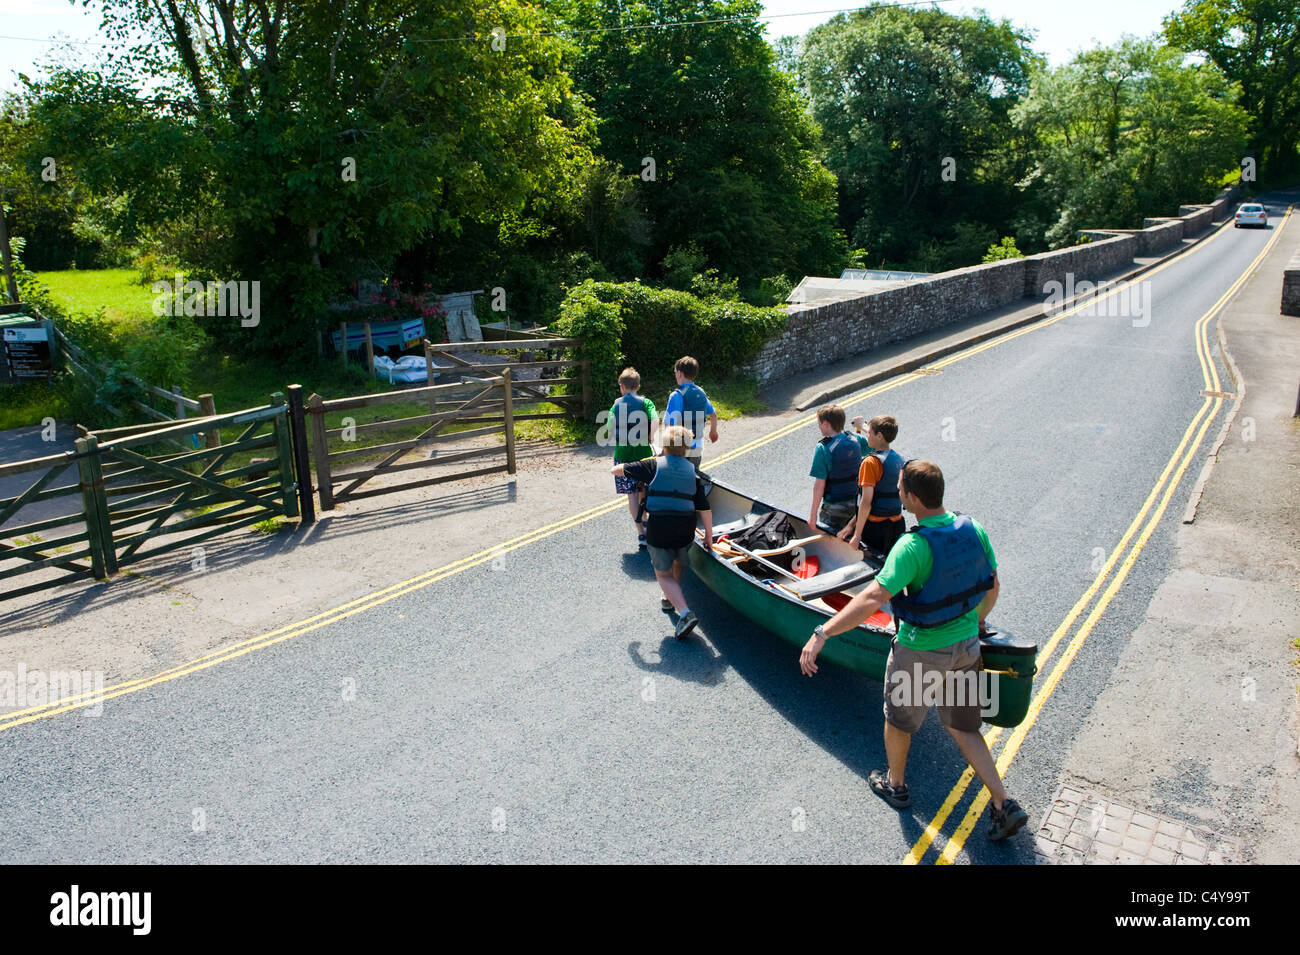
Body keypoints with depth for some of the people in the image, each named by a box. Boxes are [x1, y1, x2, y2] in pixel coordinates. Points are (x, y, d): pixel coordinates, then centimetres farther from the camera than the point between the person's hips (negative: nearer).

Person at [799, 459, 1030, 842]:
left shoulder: (913, 546, -29)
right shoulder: (972, 529, -9)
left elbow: (872, 599, -35)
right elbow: (992, 587, 5)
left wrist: (822, 633, -35)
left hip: (921, 652, -6)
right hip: (966, 645, 6)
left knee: (898, 718, 22)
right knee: (963, 727, 23)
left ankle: (895, 784, 43)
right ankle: (1005, 805, 20)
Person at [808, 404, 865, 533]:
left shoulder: (823, 448, -19)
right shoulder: (855, 439, -3)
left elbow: (819, 485, -19)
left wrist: (813, 514, -14)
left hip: (834, 508, -6)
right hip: (856, 503, 6)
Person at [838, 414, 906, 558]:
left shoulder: (870, 462, -15)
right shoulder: (898, 459, 6)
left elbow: (866, 503, -18)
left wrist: (857, 535, -15)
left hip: (875, 527, -7)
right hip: (897, 524, 7)